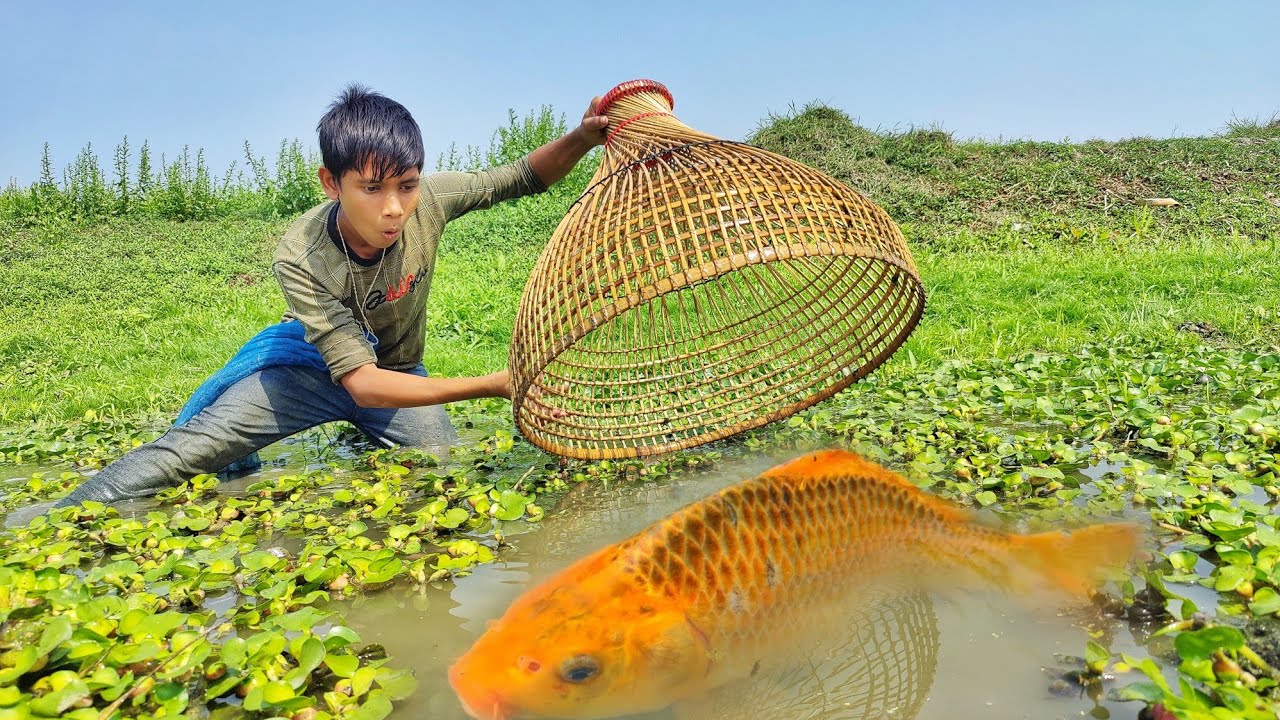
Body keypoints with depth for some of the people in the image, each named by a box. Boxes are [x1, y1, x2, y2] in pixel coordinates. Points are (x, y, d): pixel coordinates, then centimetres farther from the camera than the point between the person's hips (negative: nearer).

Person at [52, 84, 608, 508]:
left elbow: (524, 178, -11)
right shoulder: (301, 258, -33)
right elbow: (362, 382, -39)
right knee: (194, 445, -20)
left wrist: (580, 139, -33)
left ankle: (369, 442, 13)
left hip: (399, 372, 3)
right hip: (315, 367, -2)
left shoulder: (429, 199, -26)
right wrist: (493, 385, -49)